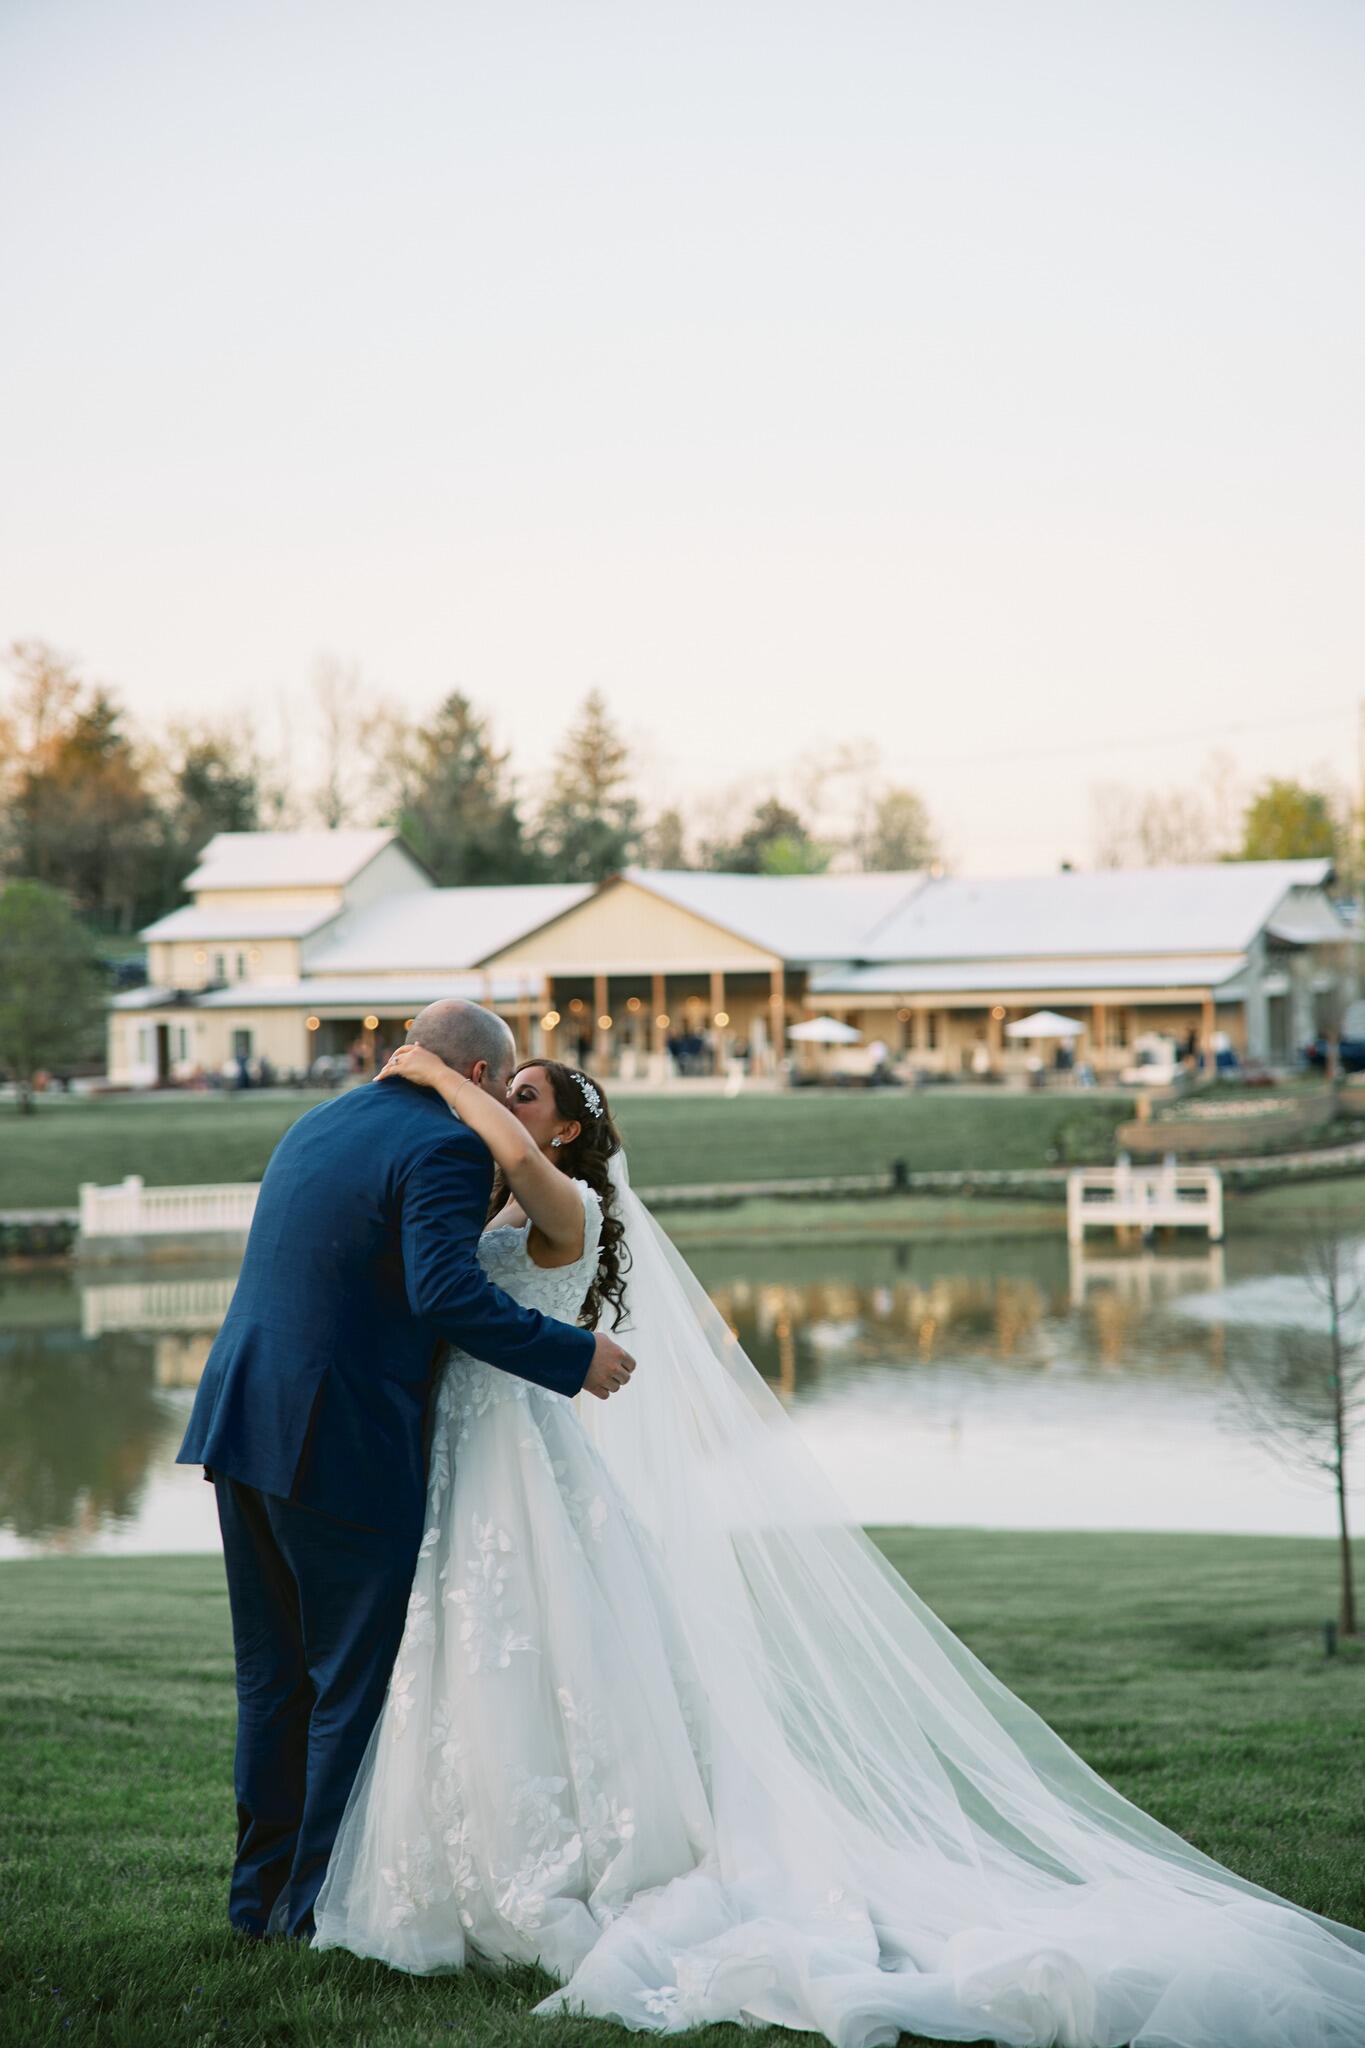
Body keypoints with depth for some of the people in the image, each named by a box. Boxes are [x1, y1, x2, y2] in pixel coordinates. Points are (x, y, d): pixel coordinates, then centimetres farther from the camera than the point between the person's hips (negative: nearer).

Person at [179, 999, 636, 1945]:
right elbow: (446, 1290, -25)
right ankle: (322, 1902, 8)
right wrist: (573, 1355, -18)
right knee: (357, 1680, 3)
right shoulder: (447, 1147, -11)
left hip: (244, 1429, 9)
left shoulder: (316, 1125, 17)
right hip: (344, 1444, -8)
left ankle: (264, 1892, 24)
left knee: (275, 1676, 17)